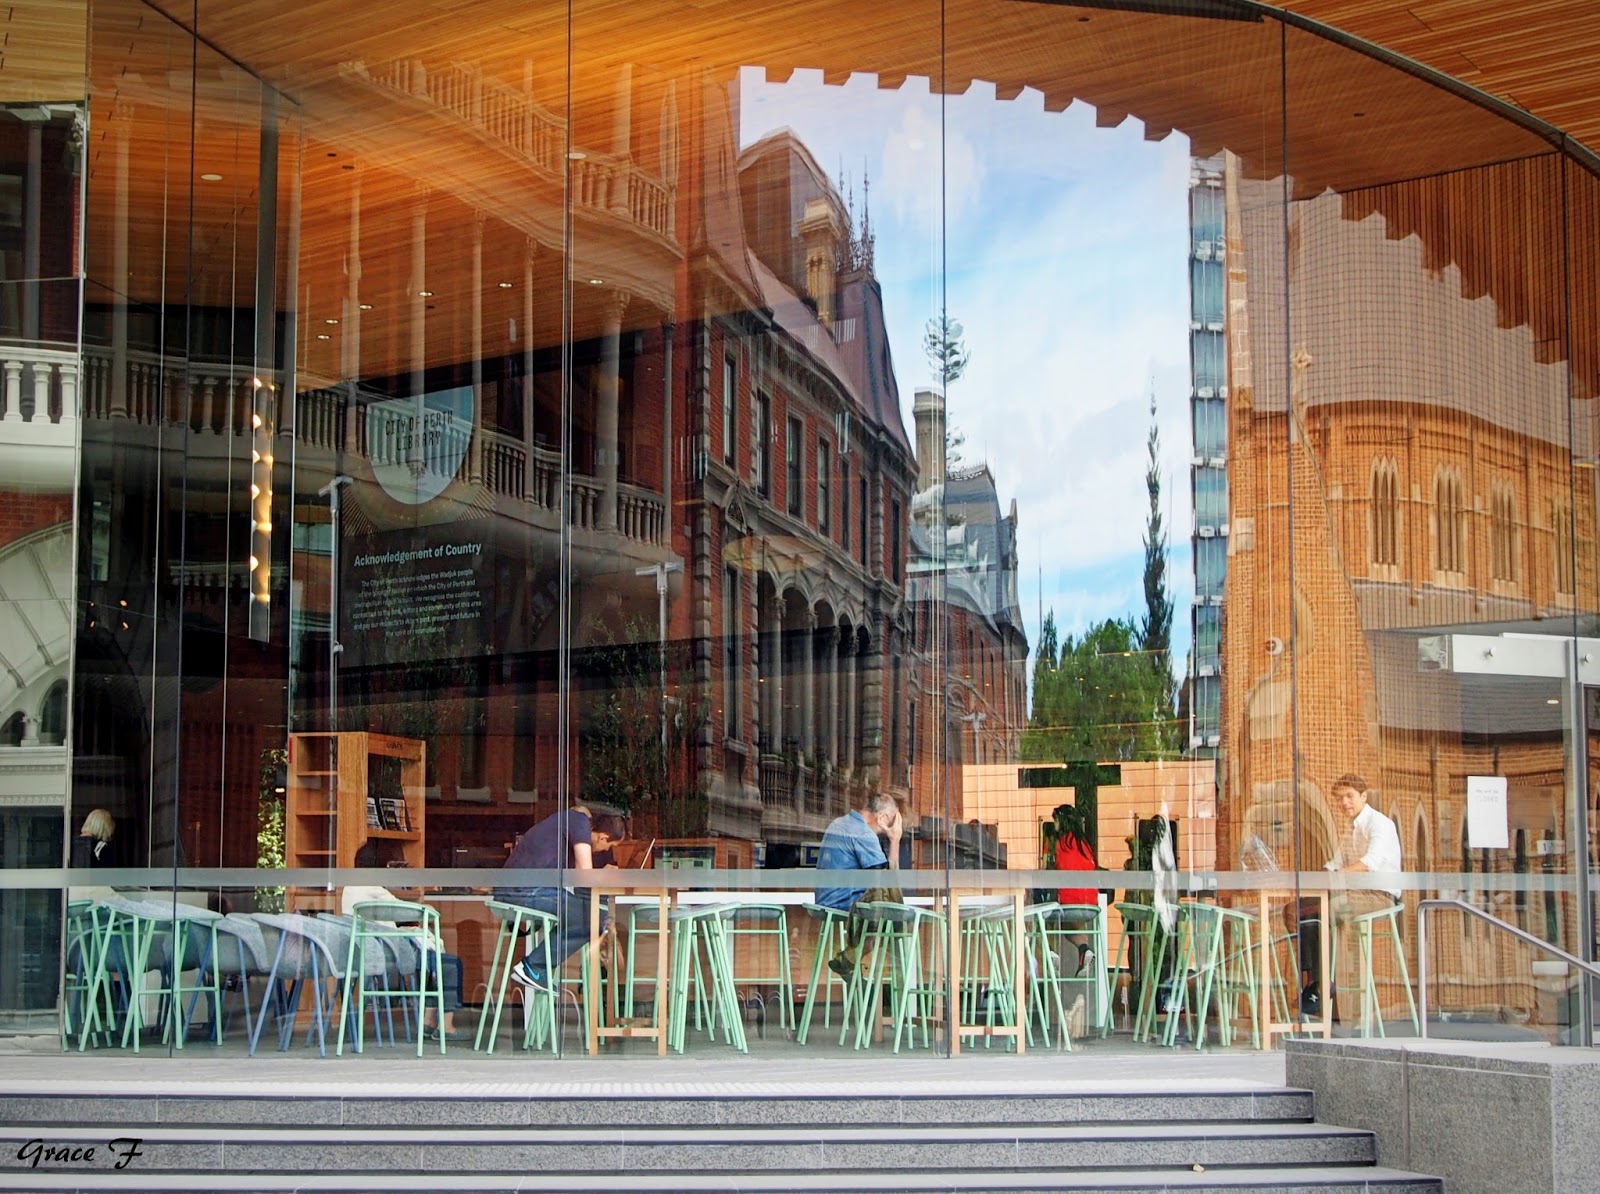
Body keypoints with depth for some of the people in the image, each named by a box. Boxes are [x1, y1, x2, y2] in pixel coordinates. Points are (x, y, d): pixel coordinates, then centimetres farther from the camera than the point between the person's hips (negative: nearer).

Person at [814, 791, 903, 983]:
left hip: (825, 900, 10)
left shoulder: (837, 824, 16)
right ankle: (847, 959, -13)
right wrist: (895, 840, -5)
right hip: (844, 902, -10)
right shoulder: (864, 834, -15)